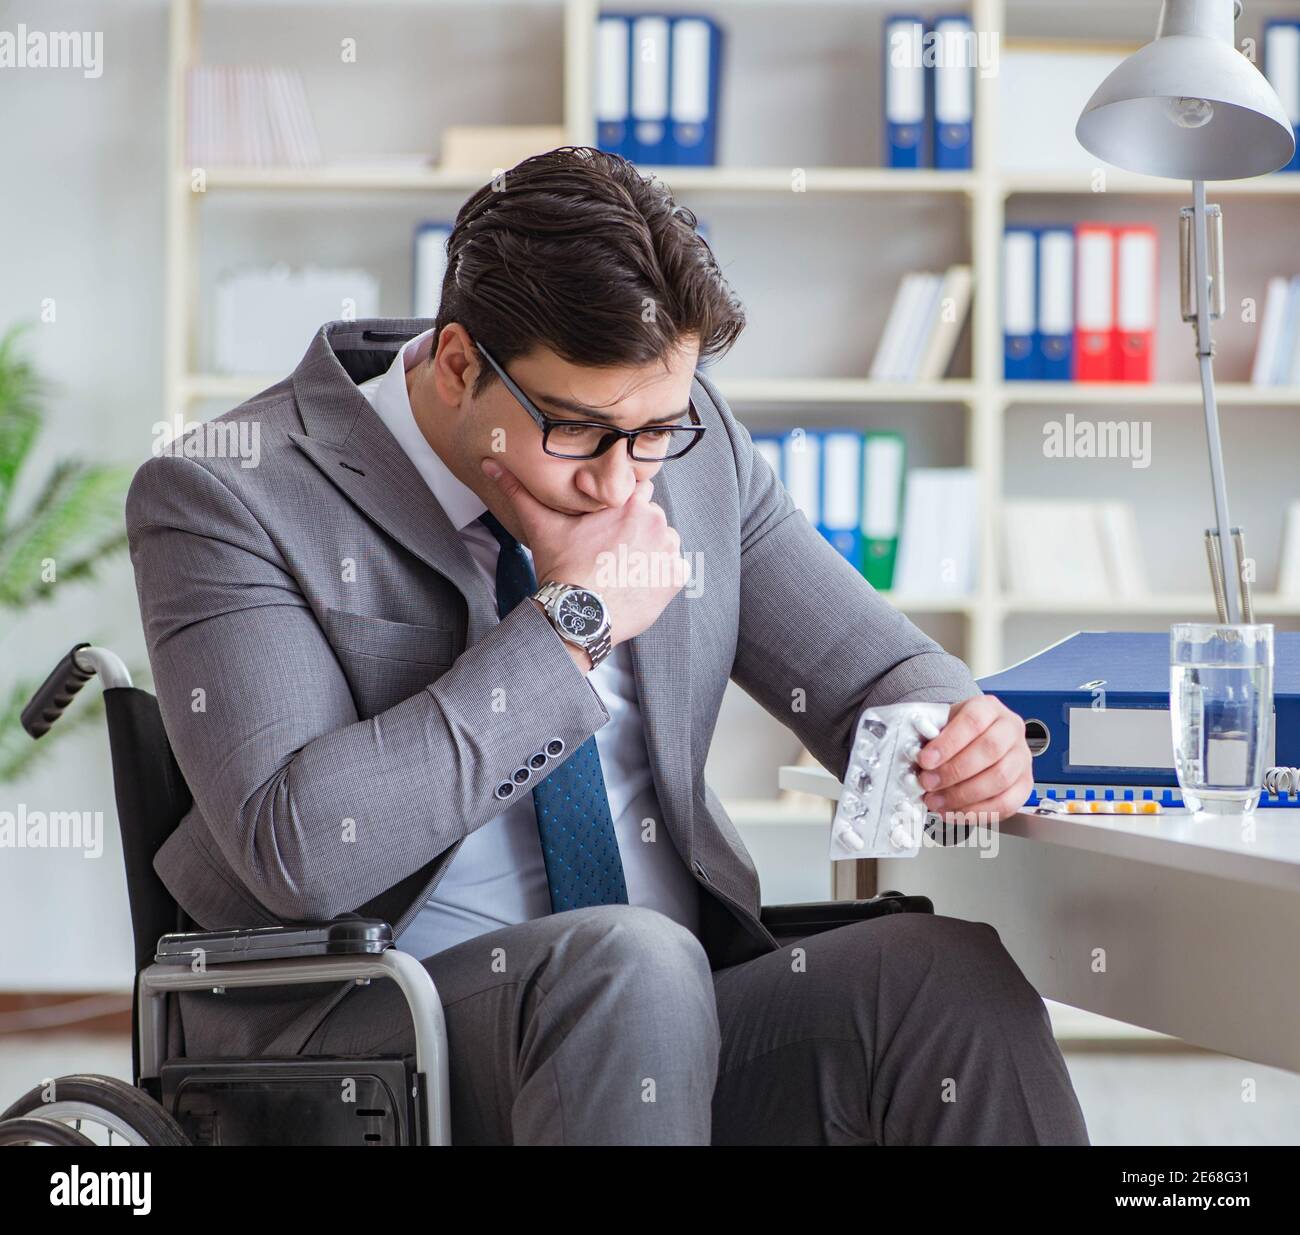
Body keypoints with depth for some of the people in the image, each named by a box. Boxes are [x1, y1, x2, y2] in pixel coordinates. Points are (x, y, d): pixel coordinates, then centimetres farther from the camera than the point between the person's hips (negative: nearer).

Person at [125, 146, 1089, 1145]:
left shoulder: (695, 447, 5)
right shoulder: (229, 497, -10)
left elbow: (878, 674, 14)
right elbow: (299, 850, -22)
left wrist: (962, 736, -12)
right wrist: (571, 622, -19)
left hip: (674, 1015, 5)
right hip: (361, 1037, -5)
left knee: (954, 972, -22)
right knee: (630, 963, -36)